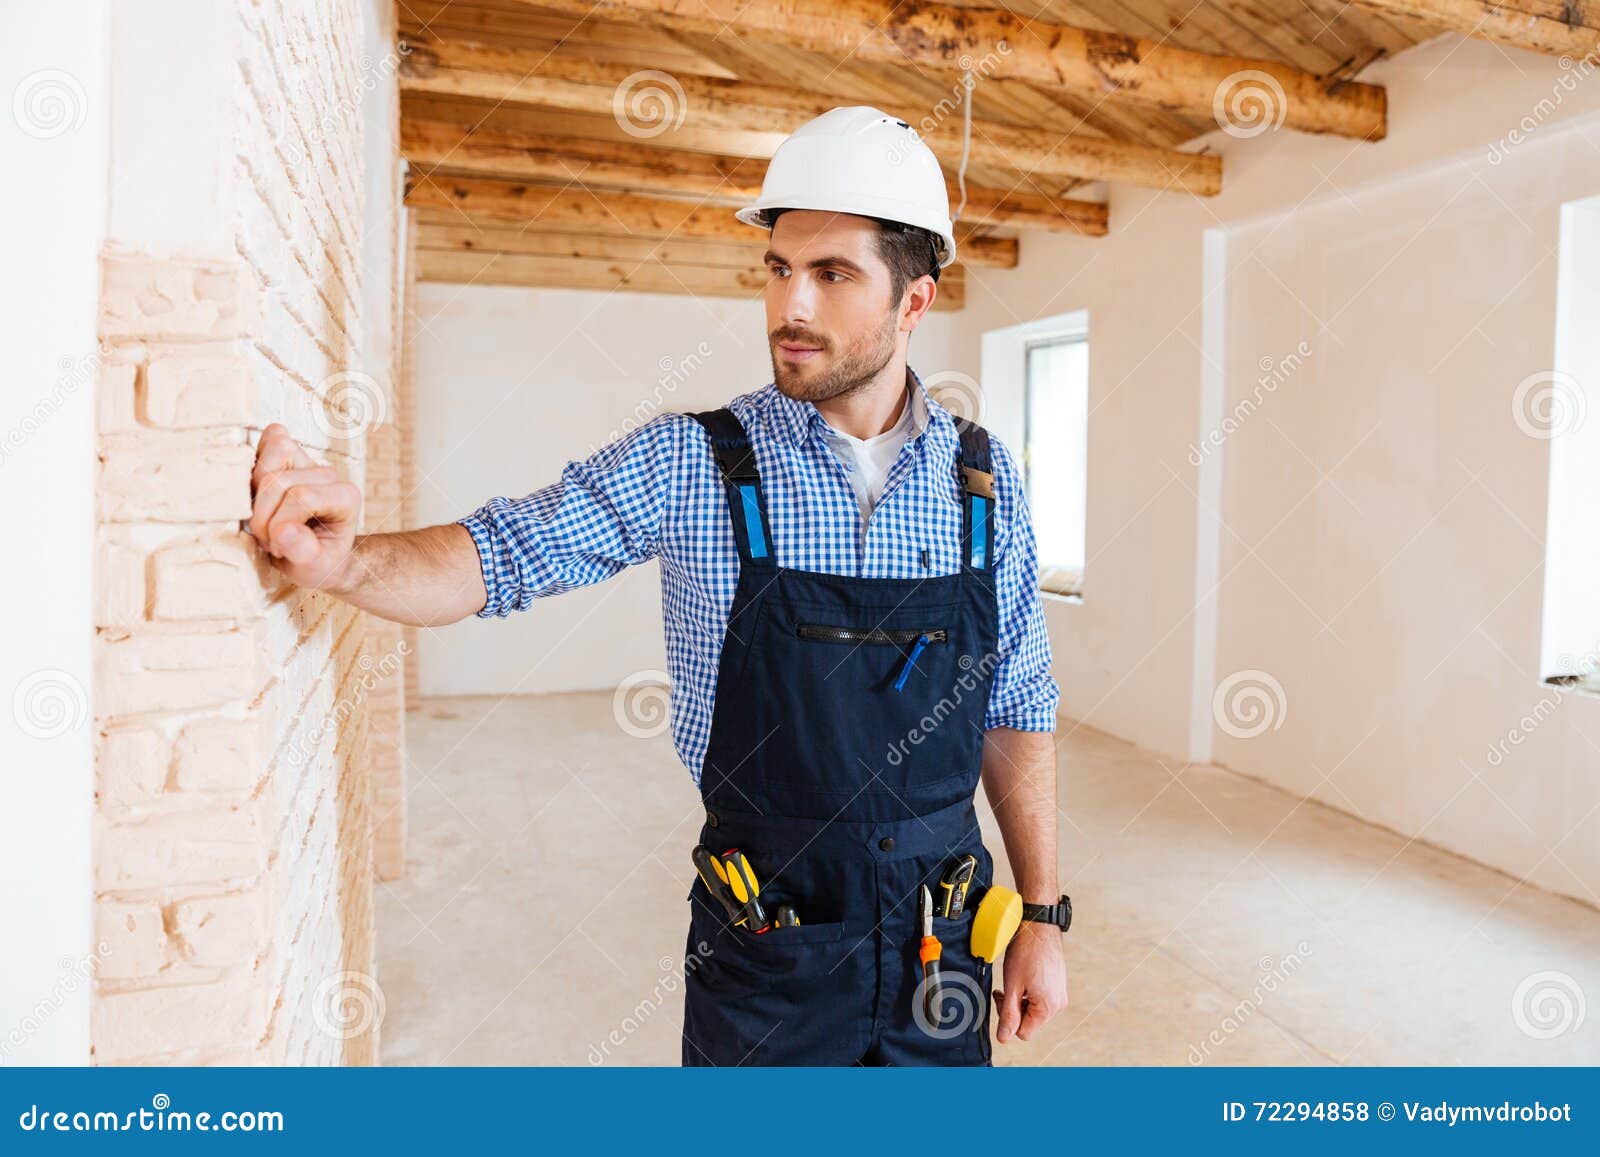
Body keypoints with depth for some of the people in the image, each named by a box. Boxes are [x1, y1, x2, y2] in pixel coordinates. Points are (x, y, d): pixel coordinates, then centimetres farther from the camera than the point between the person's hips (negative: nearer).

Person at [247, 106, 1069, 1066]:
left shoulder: (986, 481, -3)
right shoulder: (693, 465, -10)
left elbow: (1017, 711, 2)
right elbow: (498, 558, -10)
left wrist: (1041, 916, 4)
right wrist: (346, 558, -31)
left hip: (939, 945, 3)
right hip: (764, 952, -2)